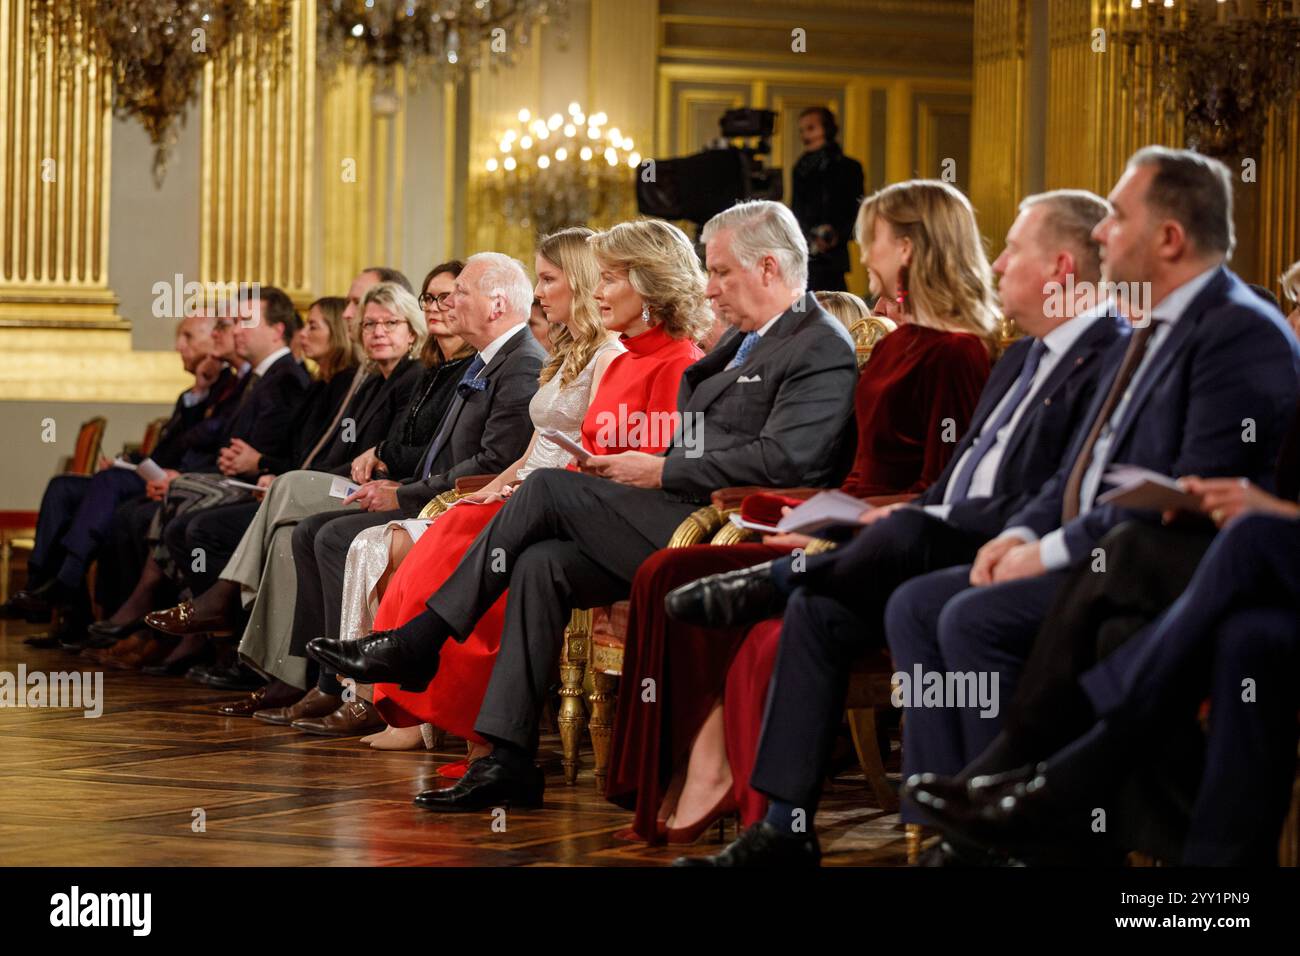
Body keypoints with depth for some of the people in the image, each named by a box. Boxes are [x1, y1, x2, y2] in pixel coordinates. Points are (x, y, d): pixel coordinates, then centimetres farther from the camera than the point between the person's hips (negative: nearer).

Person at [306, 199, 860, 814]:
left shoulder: (822, 348, -8)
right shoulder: (743, 343, 24)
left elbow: (782, 459, -21)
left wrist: (662, 472, -14)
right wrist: (637, 470, 5)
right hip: (679, 520, 9)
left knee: (548, 490, -16)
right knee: (541, 563, -12)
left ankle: (418, 642, -8)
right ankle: (509, 759, -15)